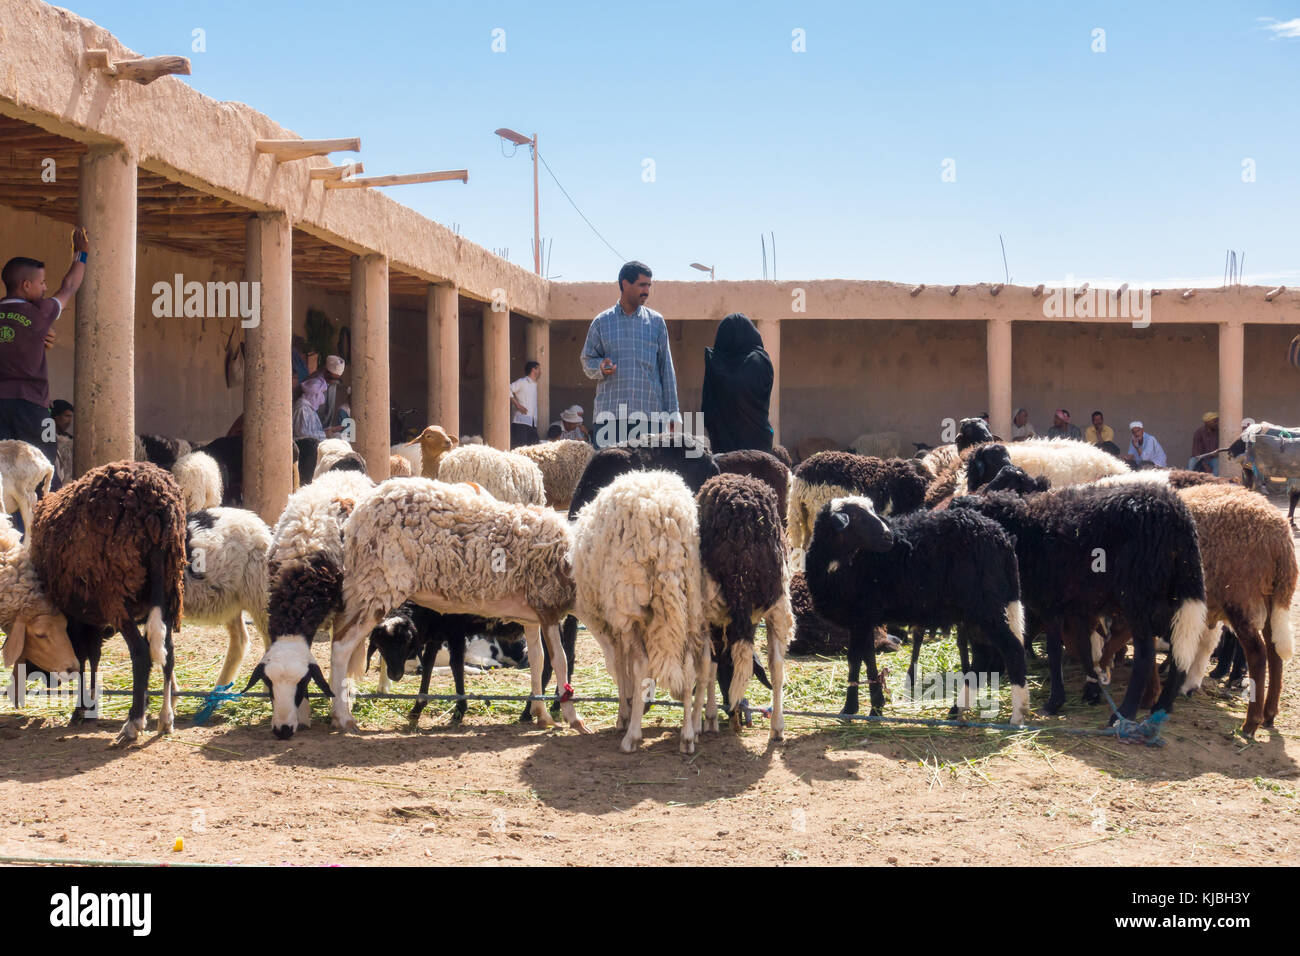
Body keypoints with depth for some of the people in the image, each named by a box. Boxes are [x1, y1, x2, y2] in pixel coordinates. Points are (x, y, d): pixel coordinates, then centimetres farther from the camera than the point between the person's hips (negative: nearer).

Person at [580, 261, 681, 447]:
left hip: (650, 413, 1)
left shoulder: (656, 322, 14)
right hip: (610, 412, -1)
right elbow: (587, 361, 14)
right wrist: (601, 367, -11)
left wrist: (672, 412, 9)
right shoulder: (602, 322, 11)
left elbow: (666, 368, 14)